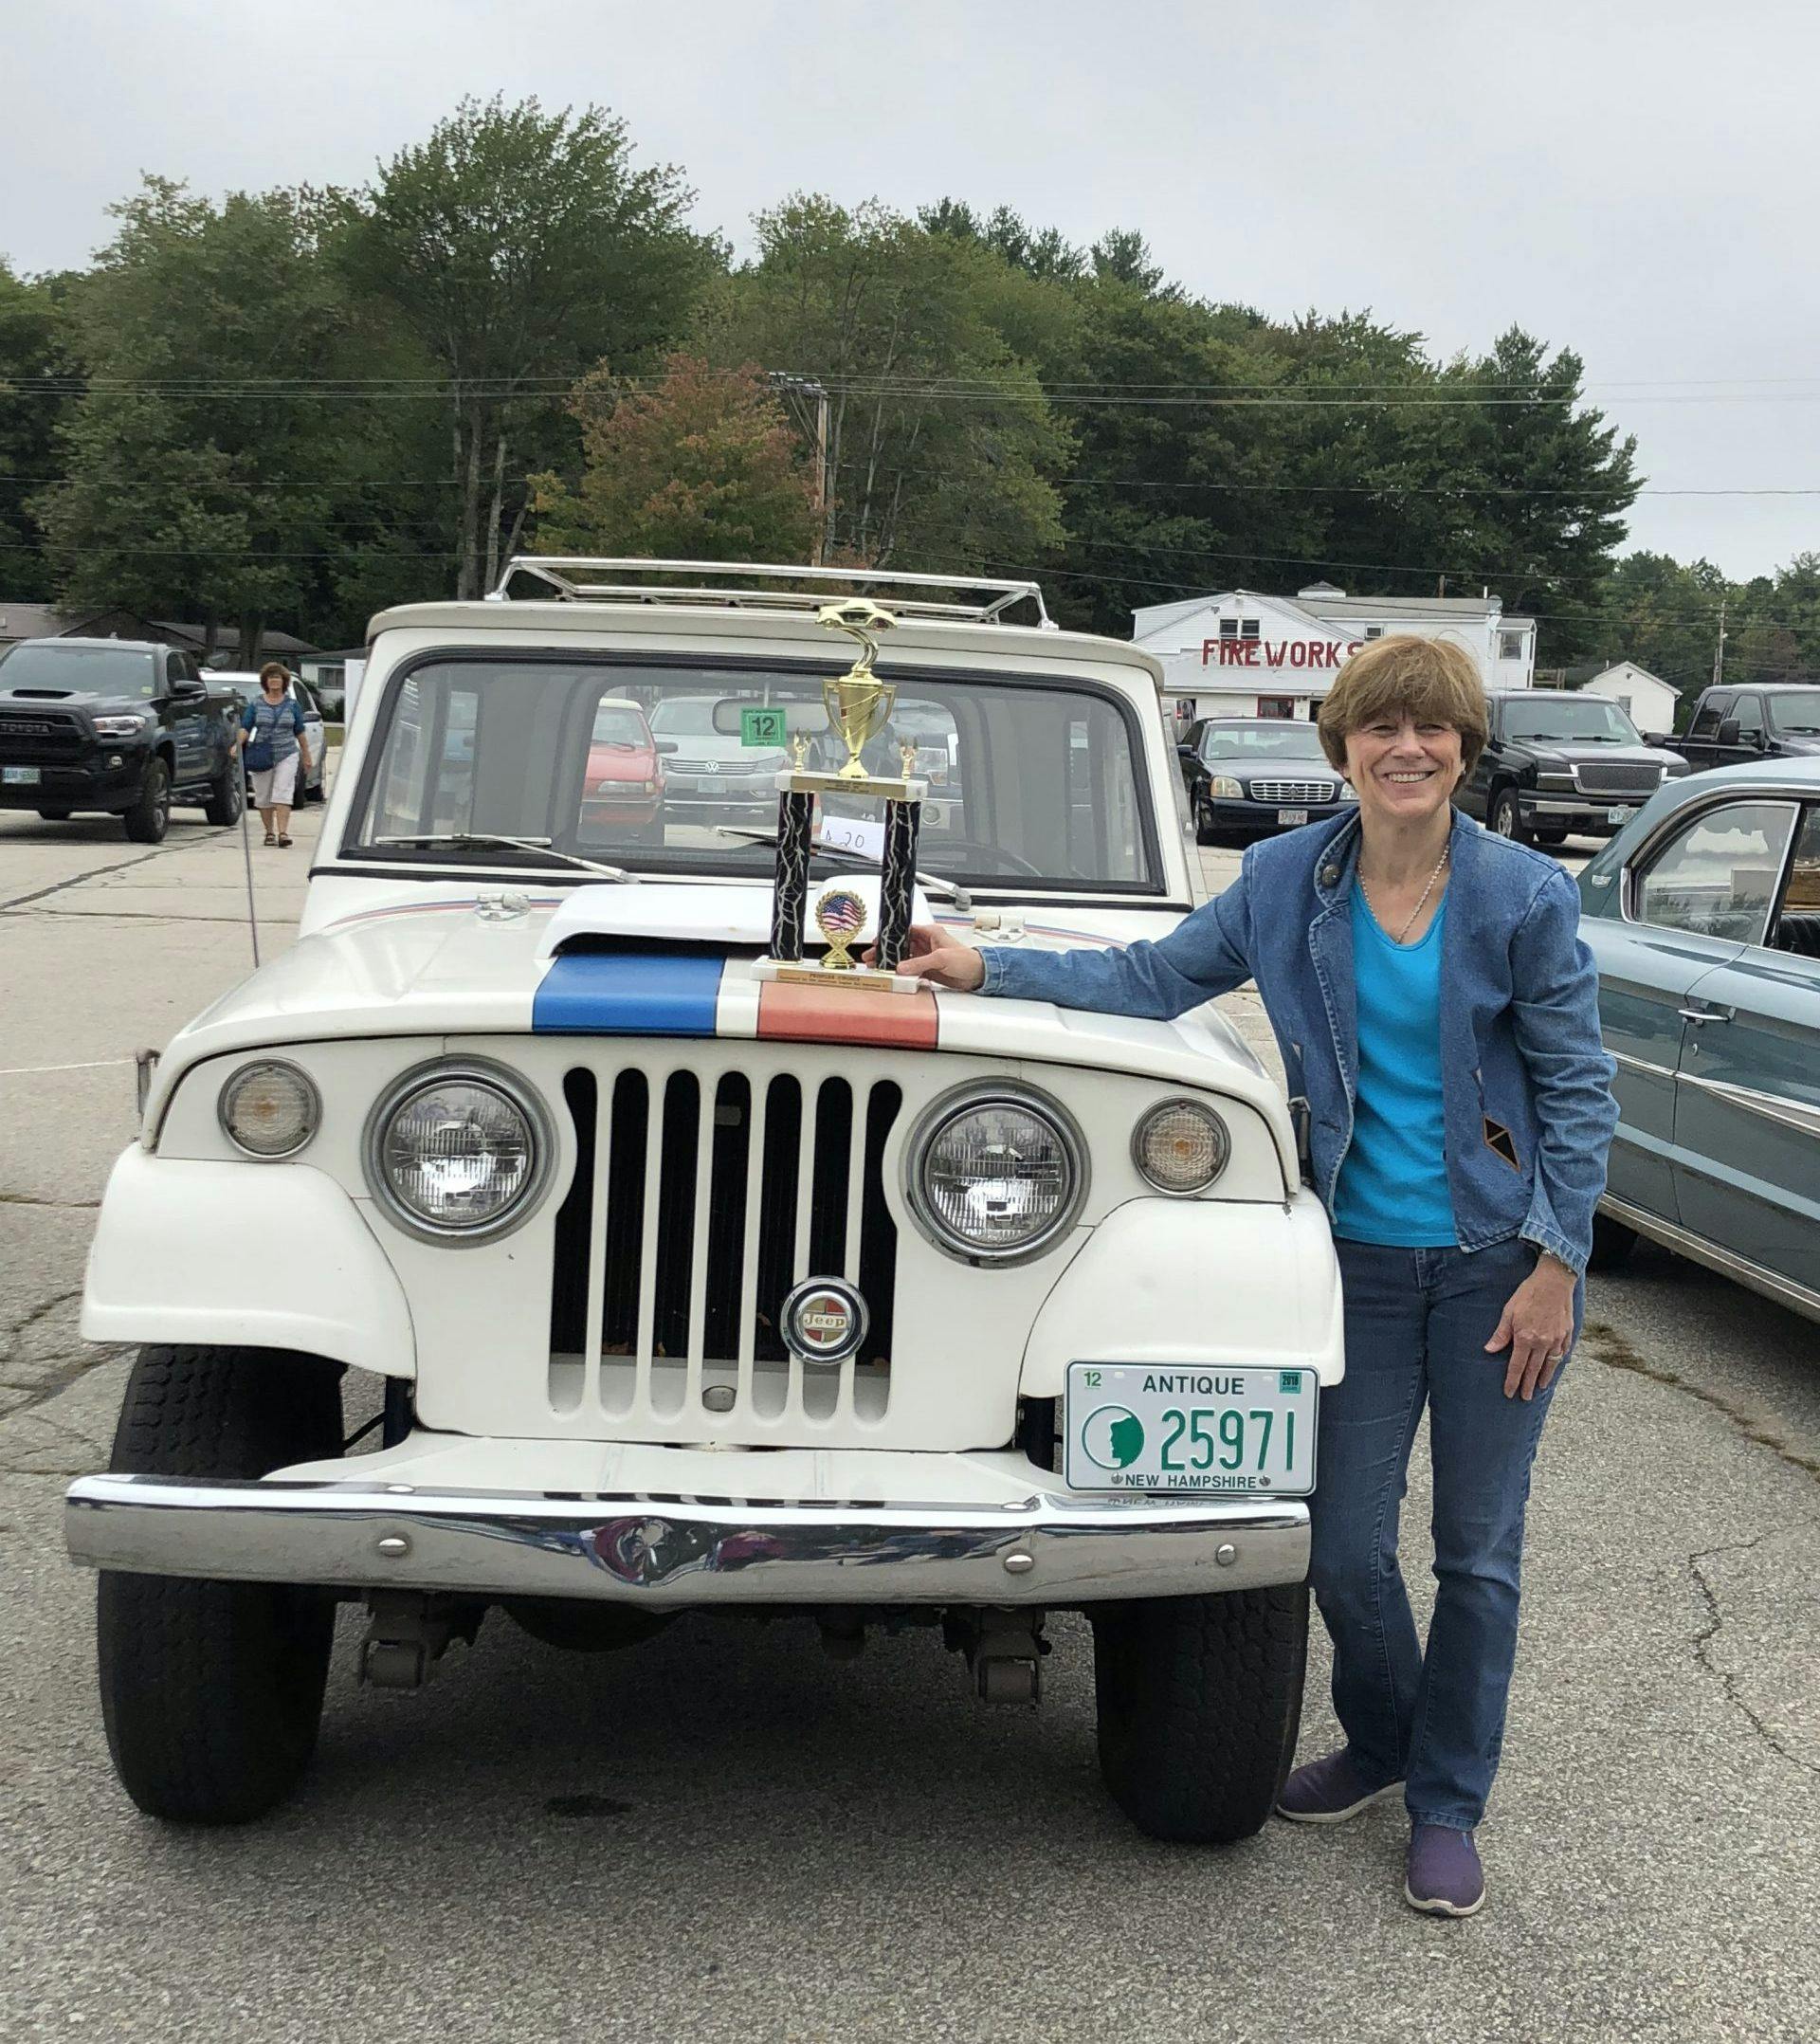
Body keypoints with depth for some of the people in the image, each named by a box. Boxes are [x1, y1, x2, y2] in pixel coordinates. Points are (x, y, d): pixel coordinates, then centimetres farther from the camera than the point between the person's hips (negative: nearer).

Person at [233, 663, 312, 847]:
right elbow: (245, 728, -1)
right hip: (261, 755, 1)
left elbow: (300, 732, 11)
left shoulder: (291, 704, 6)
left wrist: (306, 755, 12)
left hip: (286, 755, -1)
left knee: (282, 794, -13)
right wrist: (238, 743, -19)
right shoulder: (256, 704, 4)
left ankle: (283, 833, -19)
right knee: (263, 797, 6)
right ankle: (269, 832, 19)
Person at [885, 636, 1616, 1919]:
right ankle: (1380, 1743, 36)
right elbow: (1154, 981, 5)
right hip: (1363, 1257, 3)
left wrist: (1557, 1266, -10)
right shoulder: (1289, 878, -1)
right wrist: (985, 971, -4)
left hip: (1498, 1260, -2)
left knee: (1478, 1550, 8)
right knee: (1346, 1546, 6)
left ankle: (1449, 1805, 26)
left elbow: (1578, 1088, -5)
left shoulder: (1526, 896, -10)